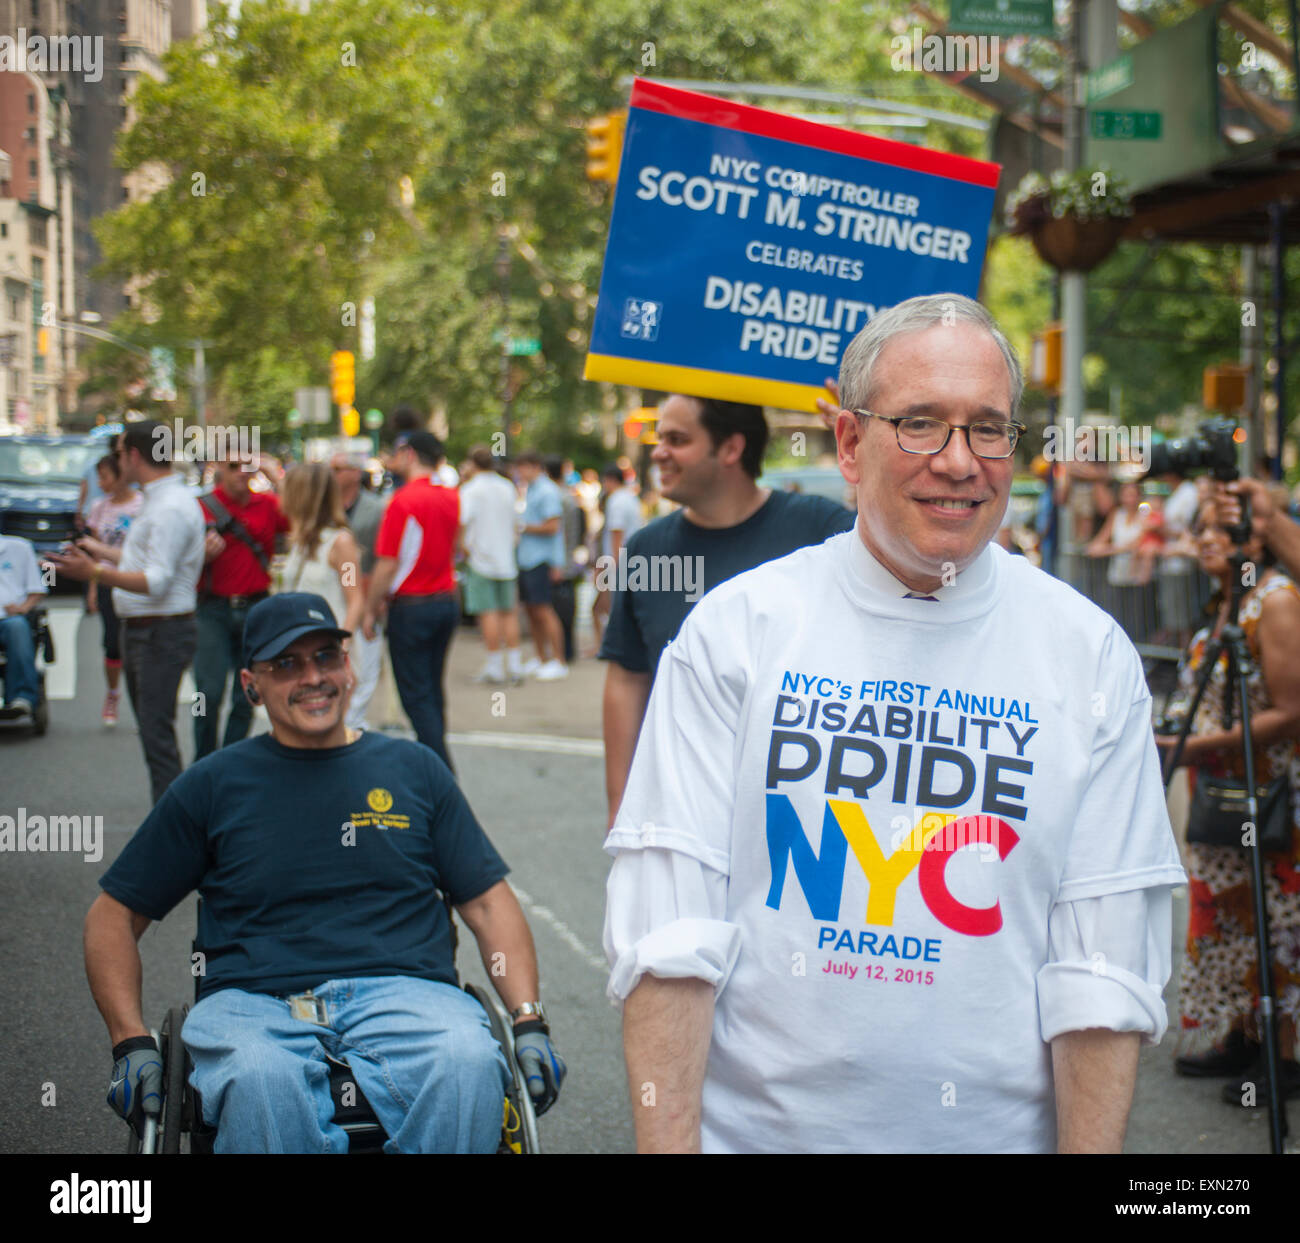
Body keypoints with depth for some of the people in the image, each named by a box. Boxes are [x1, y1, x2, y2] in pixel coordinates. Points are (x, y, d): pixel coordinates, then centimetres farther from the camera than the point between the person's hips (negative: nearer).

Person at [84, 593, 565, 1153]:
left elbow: (488, 902, 16)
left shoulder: (414, 769, 18)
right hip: (254, 1001, 0)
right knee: (260, 1081, -38)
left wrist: (529, 1023, 1)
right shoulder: (214, 785, 15)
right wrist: (132, 1043, 3)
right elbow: (113, 916, 17)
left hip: (402, 991, 1)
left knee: (469, 1064, -35)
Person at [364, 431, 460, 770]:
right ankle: (434, 753, 24)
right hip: (448, 602, 7)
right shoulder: (452, 497, 5)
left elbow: (388, 564, -15)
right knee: (433, 688, 17)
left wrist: (371, 611, -6)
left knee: (416, 696, -3)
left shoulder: (404, 500, -15)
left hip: (411, 606, -7)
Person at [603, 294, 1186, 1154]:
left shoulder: (1091, 656, -2)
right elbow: (669, 923, -8)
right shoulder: (737, 626, -4)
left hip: (995, 1130, 1)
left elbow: (1105, 963, -4)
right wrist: (668, 1143, -14)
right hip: (751, 1124, 0)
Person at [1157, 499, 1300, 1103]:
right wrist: (1175, 731, 6)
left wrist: (1203, 746, -22)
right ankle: (1240, 1039, 25)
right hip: (1224, 791, 9)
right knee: (1227, 911, 14)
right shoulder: (1223, 604, 9)